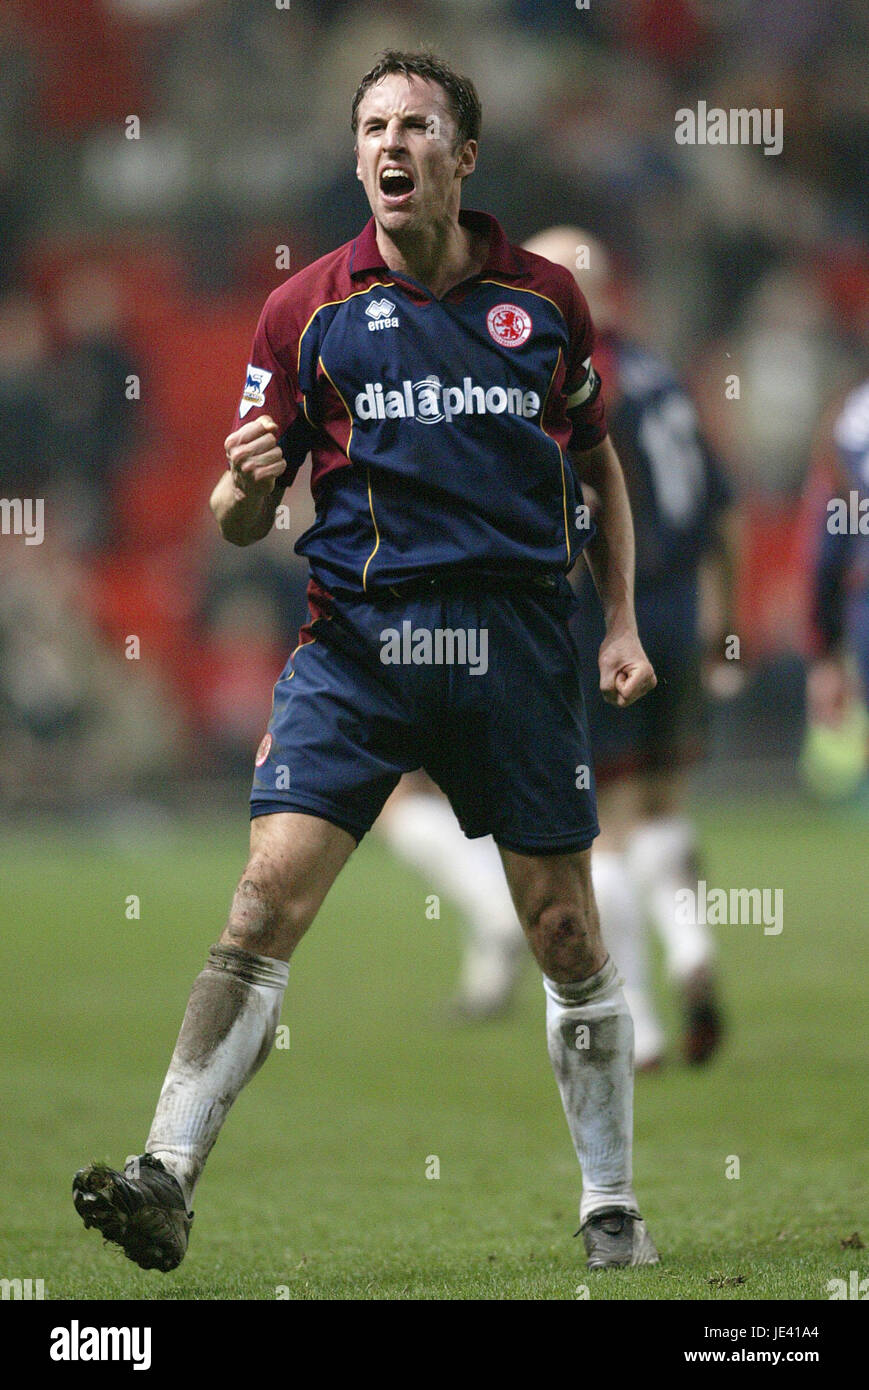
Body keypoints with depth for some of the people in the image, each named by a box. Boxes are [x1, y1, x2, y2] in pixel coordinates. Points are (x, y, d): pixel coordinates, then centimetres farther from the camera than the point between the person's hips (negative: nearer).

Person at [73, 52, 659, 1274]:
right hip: (356, 643, -1)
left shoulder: (544, 297, 7)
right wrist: (246, 486, -18)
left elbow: (597, 458, 20)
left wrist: (624, 621, 12)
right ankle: (168, 1177, -17)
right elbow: (242, 520, 6)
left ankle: (612, 1209, 17)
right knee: (269, 895, -15)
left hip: (517, 646, 1)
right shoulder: (309, 311, 4)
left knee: (566, 932, 3)